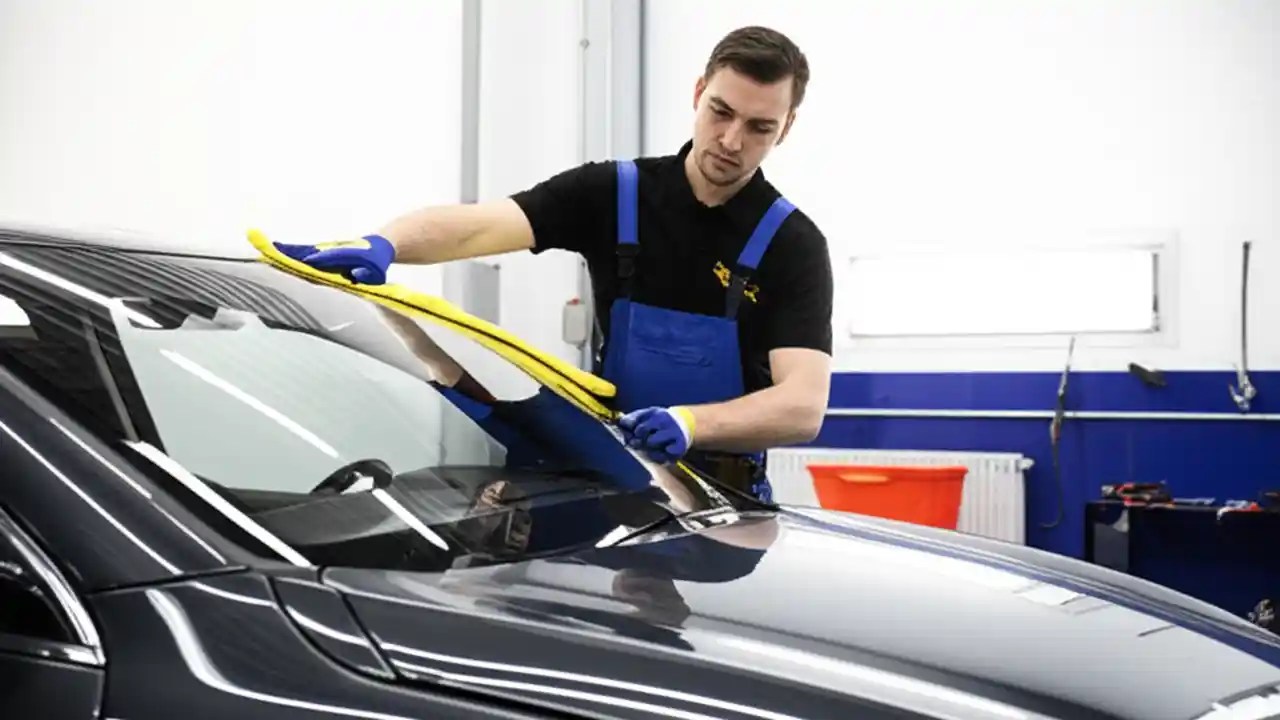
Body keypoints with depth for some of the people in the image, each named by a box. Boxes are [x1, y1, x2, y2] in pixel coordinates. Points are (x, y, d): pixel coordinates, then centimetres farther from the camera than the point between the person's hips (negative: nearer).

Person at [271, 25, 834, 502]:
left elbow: (804, 405, -19)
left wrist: (690, 423, -36)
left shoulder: (792, 244, -7)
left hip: (722, 500, -1)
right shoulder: (610, 194, -1)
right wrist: (380, 245, -36)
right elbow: (477, 225, -16)